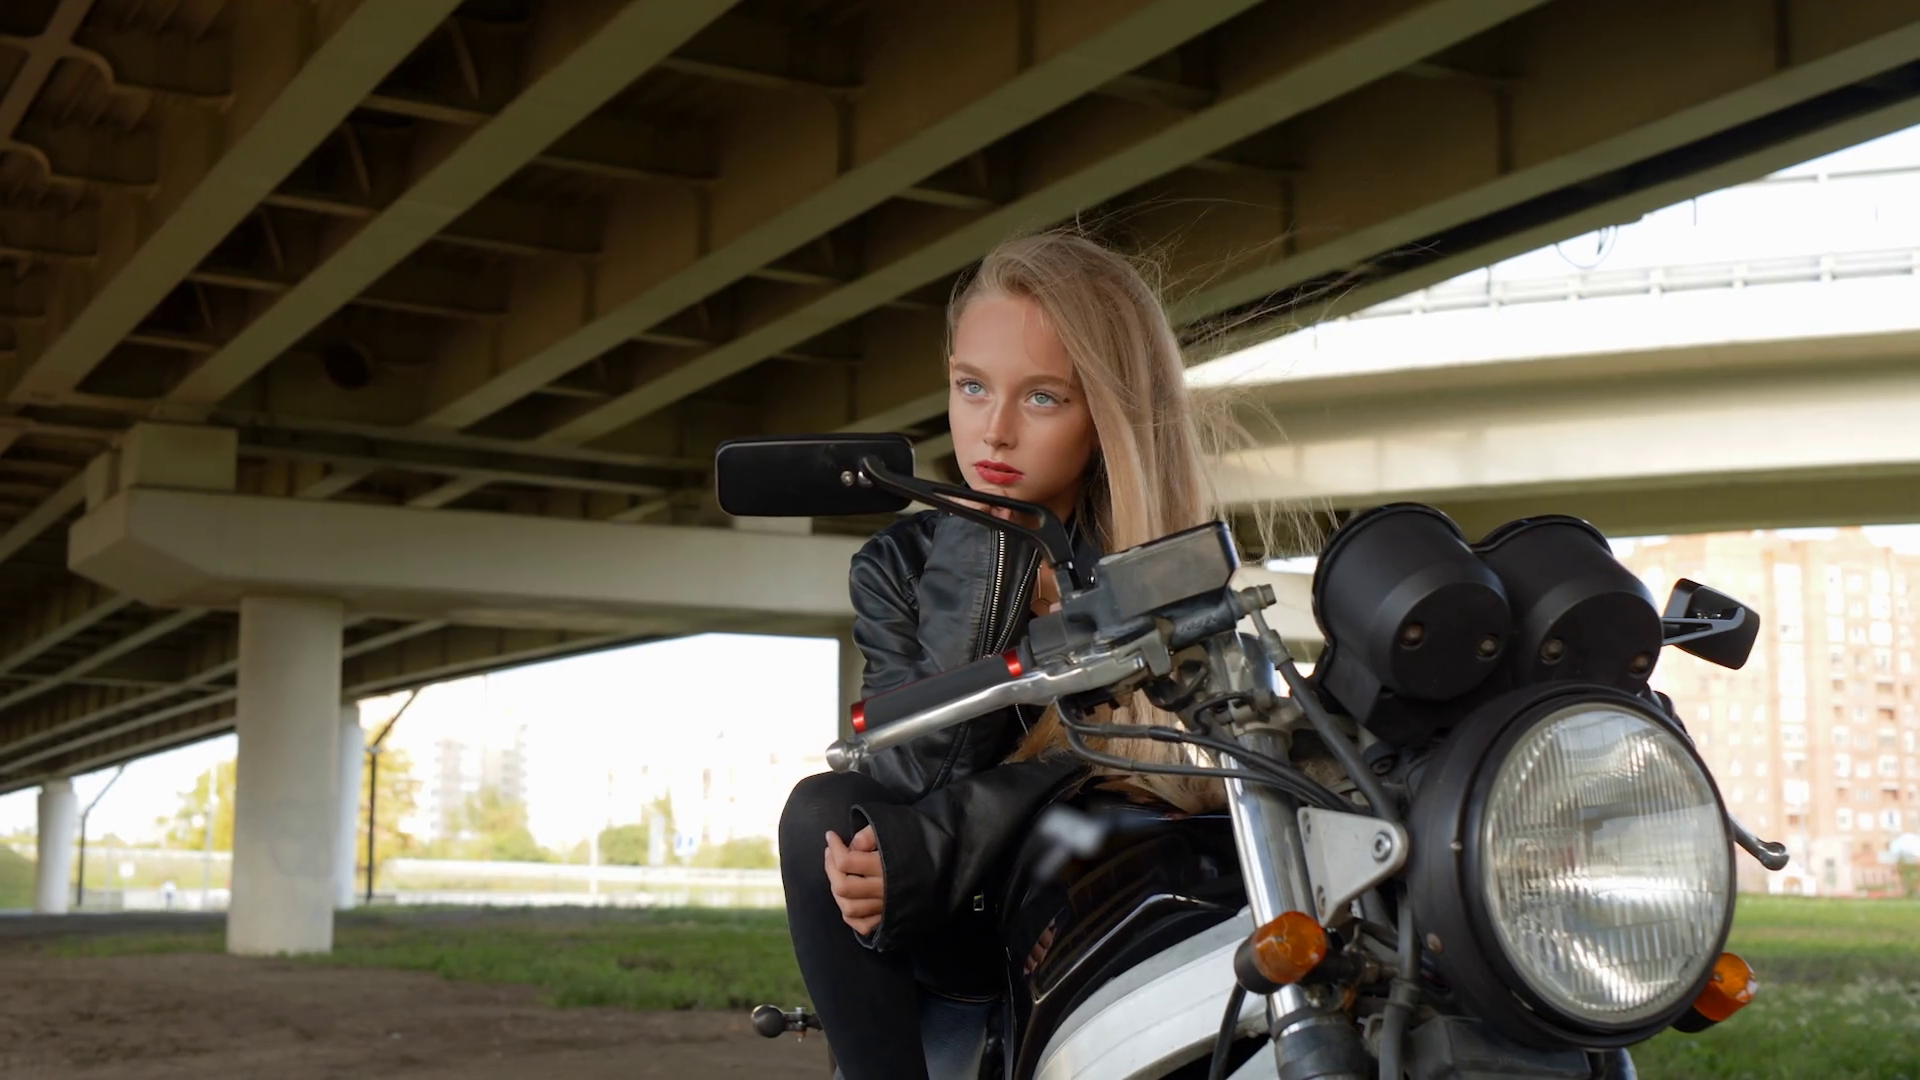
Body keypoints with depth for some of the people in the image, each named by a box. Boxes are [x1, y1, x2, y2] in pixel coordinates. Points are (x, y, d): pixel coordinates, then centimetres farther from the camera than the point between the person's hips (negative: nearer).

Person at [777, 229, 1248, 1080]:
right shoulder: (902, 563, -2)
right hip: (966, 925, 2)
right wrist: (984, 561, -23)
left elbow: (1118, 767, -17)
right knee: (822, 814, -27)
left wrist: (935, 848, -32)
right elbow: (924, 779, -17)